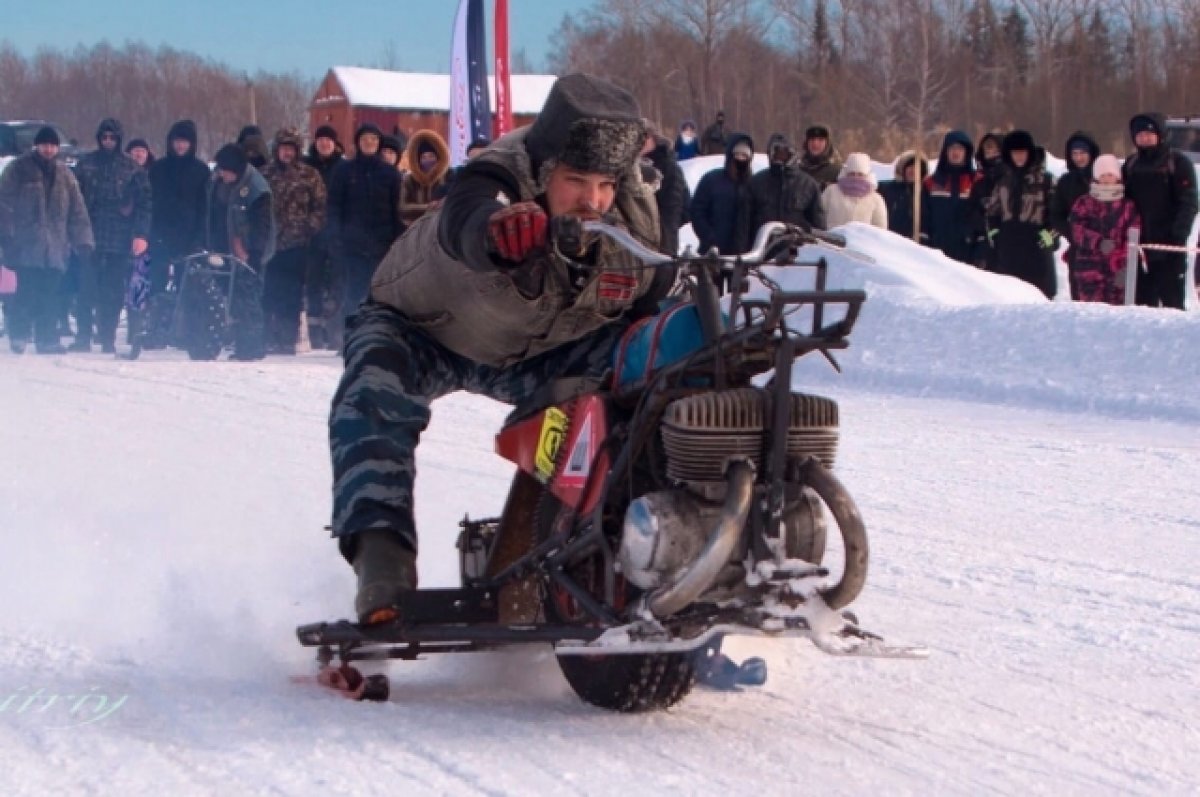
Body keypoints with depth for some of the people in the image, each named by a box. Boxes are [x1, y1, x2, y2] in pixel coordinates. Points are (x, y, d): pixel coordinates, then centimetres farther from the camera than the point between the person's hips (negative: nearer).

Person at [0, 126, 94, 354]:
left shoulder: (64, 174, 14)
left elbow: (77, 210, 14)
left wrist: (83, 241, 7)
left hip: (54, 248, 3)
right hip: (26, 247, -3)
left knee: (48, 295, 2)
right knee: (27, 292, -8)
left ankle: (47, 339, 6)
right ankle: (19, 335, 3)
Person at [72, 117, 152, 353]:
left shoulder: (132, 168, 3)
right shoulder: (86, 164, 8)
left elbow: (144, 202, 2)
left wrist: (141, 234, -7)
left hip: (120, 240, -1)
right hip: (89, 236, 1)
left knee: (113, 293, 0)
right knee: (86, 288, -4)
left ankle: (108, 341, 6)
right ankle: (82, 339, 2)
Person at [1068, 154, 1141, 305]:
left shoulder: (1128, 206, 9)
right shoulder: (1083, 204, 10)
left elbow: (1132, 239, 2)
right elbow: (1078, 231, -3)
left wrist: (1125, 267, -10)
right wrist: (1098, 242, -21)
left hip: (1118, 271, 1)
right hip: (1090, 269, -1)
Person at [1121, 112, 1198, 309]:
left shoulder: (1178, 163, -2)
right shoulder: (1131, 165, 14)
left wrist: (1178, 235, -19)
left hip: (1169, 248, -5)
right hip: (1139, 247, 5)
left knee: (1172, 301, -4)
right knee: (1142, 300, 6)